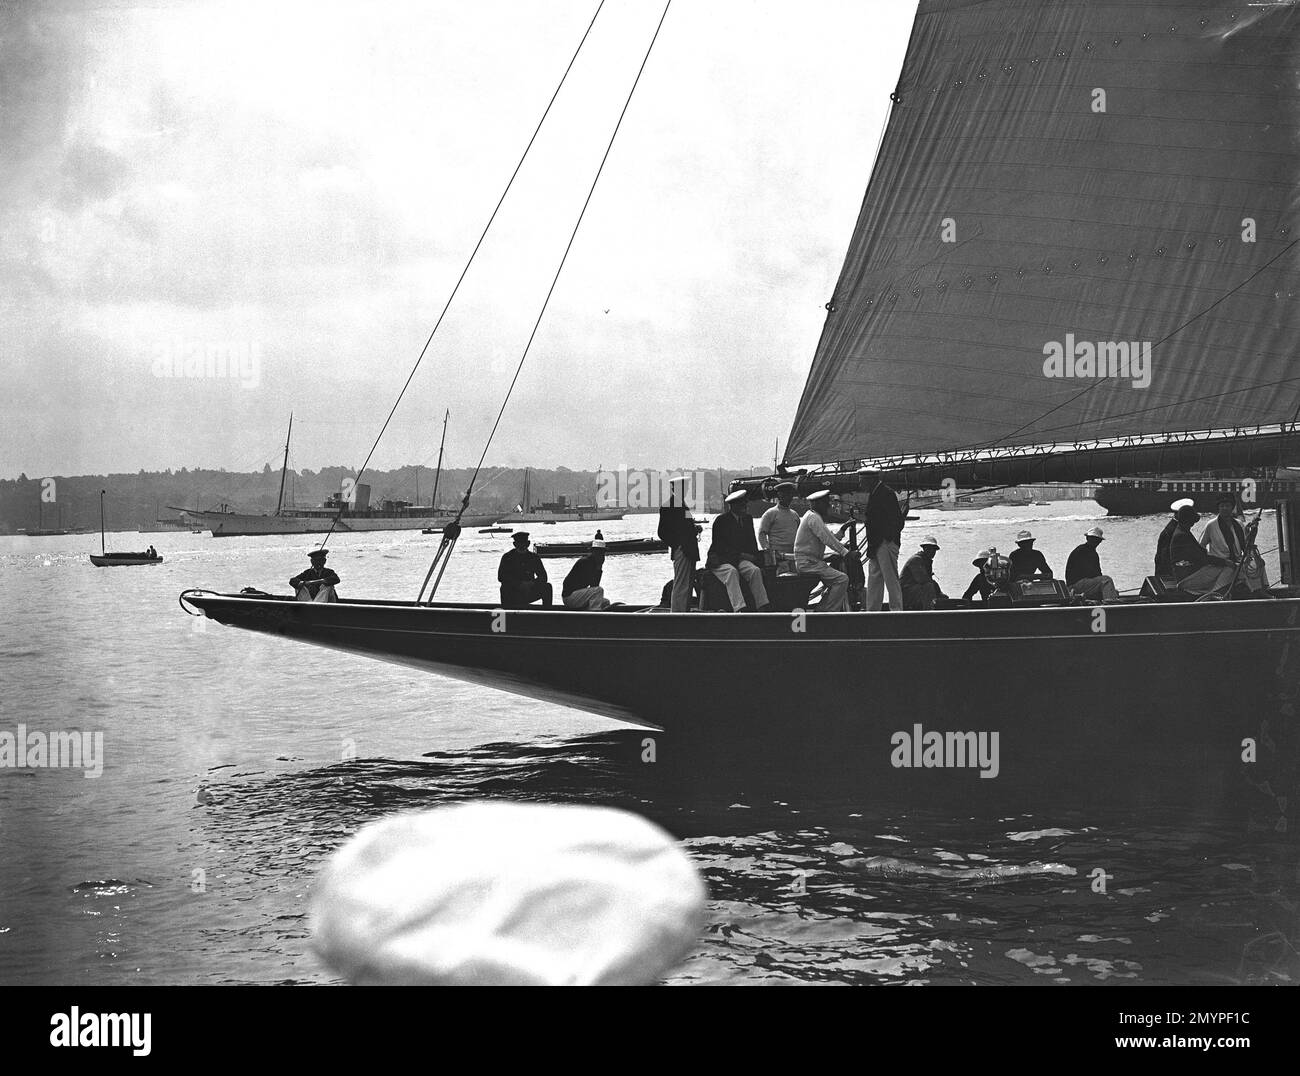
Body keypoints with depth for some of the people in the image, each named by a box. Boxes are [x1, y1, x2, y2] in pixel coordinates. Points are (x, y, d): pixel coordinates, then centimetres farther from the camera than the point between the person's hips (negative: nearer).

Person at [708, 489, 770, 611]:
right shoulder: (721, 521, -6)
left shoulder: (748, 519, 14)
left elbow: (752, 542, 19)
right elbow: (719, 546, -11)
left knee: (755, 571, -24)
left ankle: (762, 609, -31)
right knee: (731, 572, -36)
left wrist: (754, 558, -1)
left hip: (740, 558, 5)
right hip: (720, 559, -5)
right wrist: (740, 555, -17)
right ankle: (738, 609, -50)